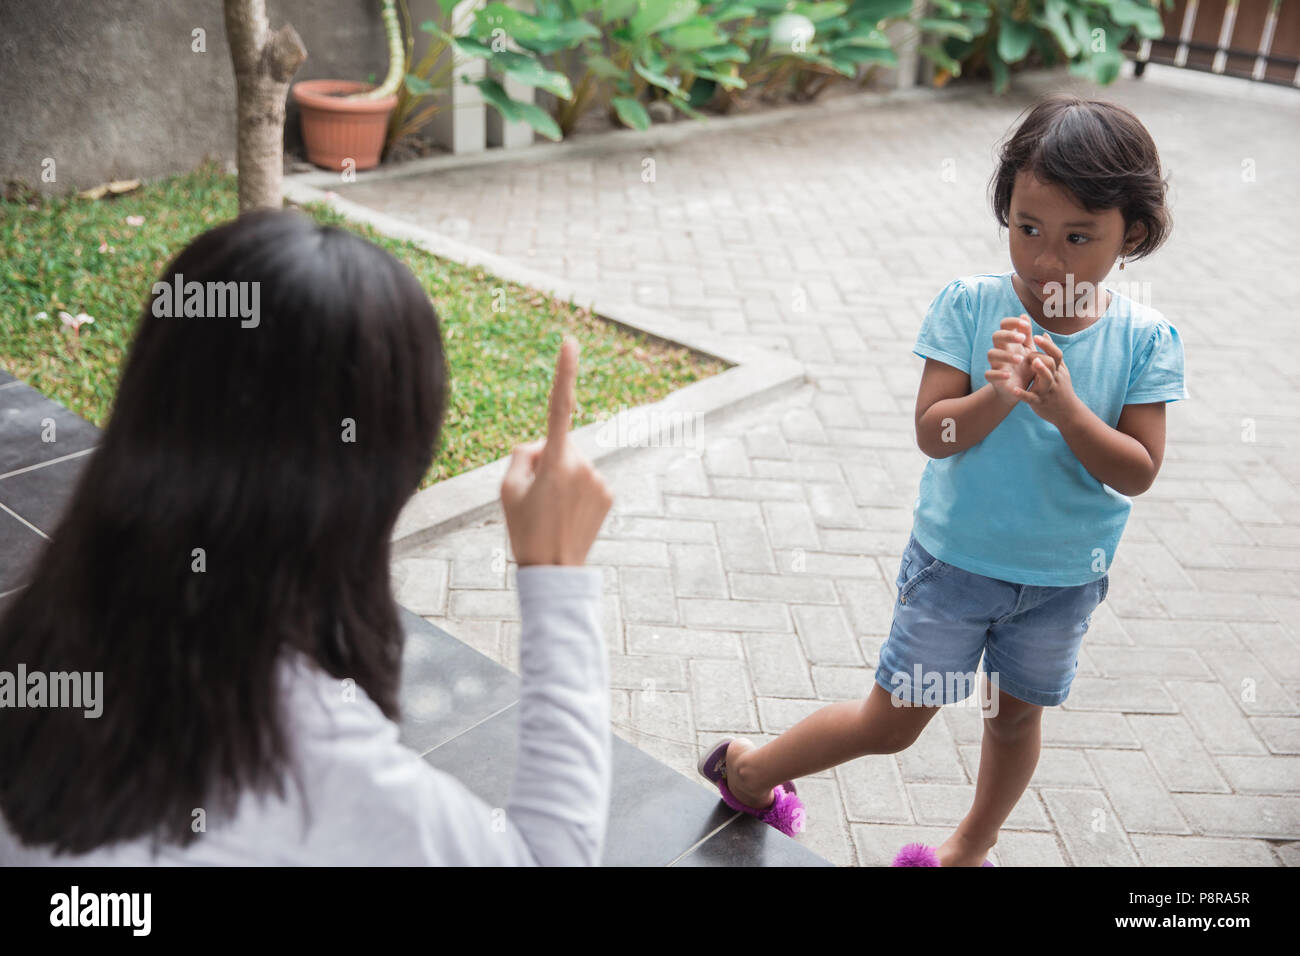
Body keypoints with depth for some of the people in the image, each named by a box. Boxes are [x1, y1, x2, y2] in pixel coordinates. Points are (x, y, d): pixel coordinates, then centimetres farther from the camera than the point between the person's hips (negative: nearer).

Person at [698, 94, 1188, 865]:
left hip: (1065, 577, 3)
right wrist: (997, 395, -39)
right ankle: (749, 769, 30)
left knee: (1017, 714, 22)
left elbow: (1137, 472, -16)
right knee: (893, 723, 6)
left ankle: (972, 846, 48)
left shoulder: (1145, 339, -13)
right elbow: (933, 433, -20)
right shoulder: (969, 305, -17)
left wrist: (1064, 406, -32)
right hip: (957, 561, -2)